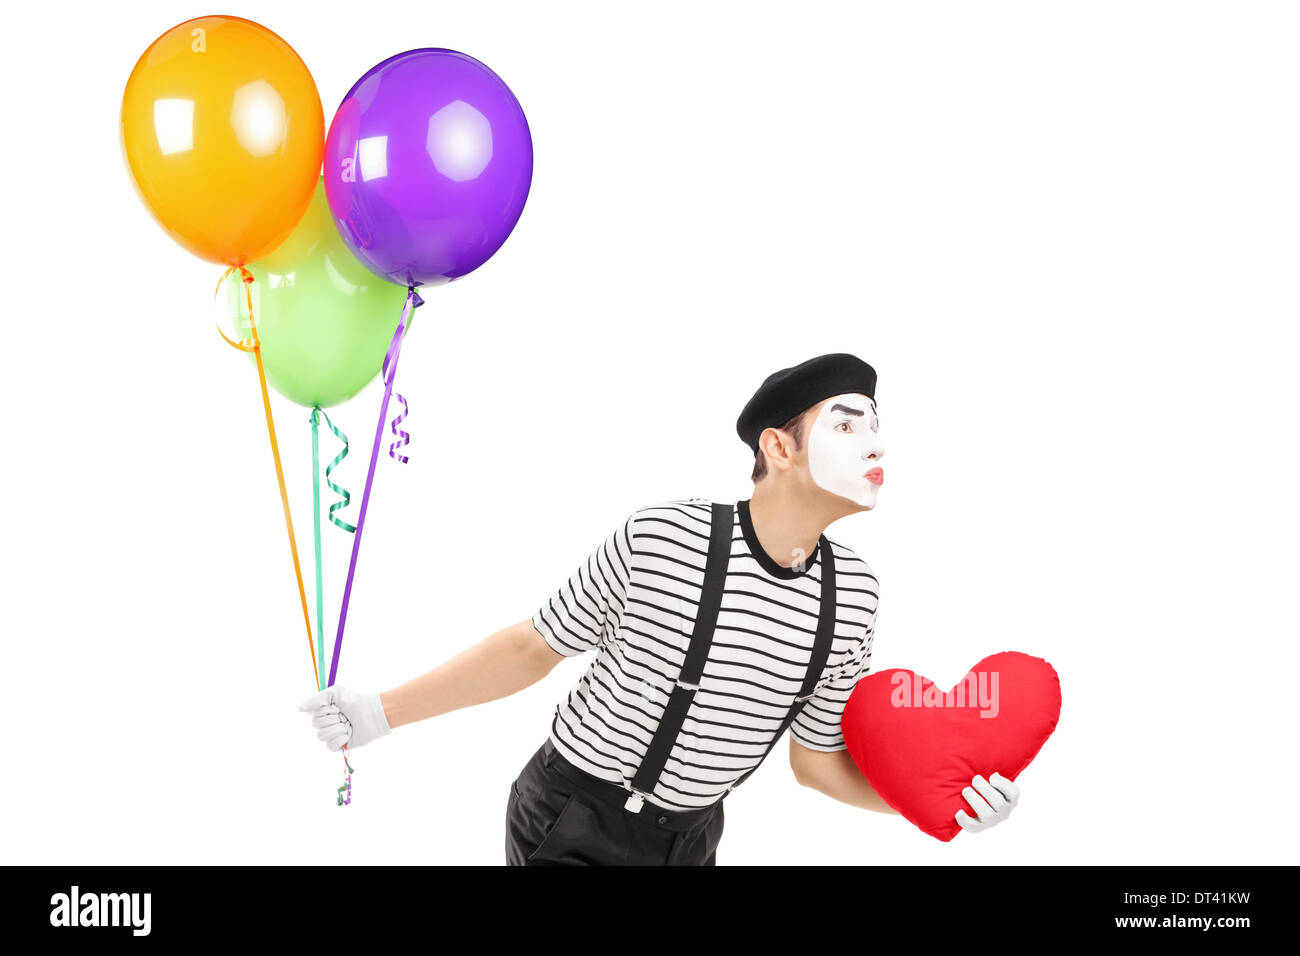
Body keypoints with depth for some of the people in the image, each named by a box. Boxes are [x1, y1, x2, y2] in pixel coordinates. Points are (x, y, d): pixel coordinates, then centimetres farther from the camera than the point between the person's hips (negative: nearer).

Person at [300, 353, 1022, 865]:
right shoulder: (661, 539, -21)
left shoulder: (852, 593, -6)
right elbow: (533, 648, -7)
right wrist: (385, 710, -6)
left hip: (689, 840, 5)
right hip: (569, 831, -5)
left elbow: (819, 760, 4)